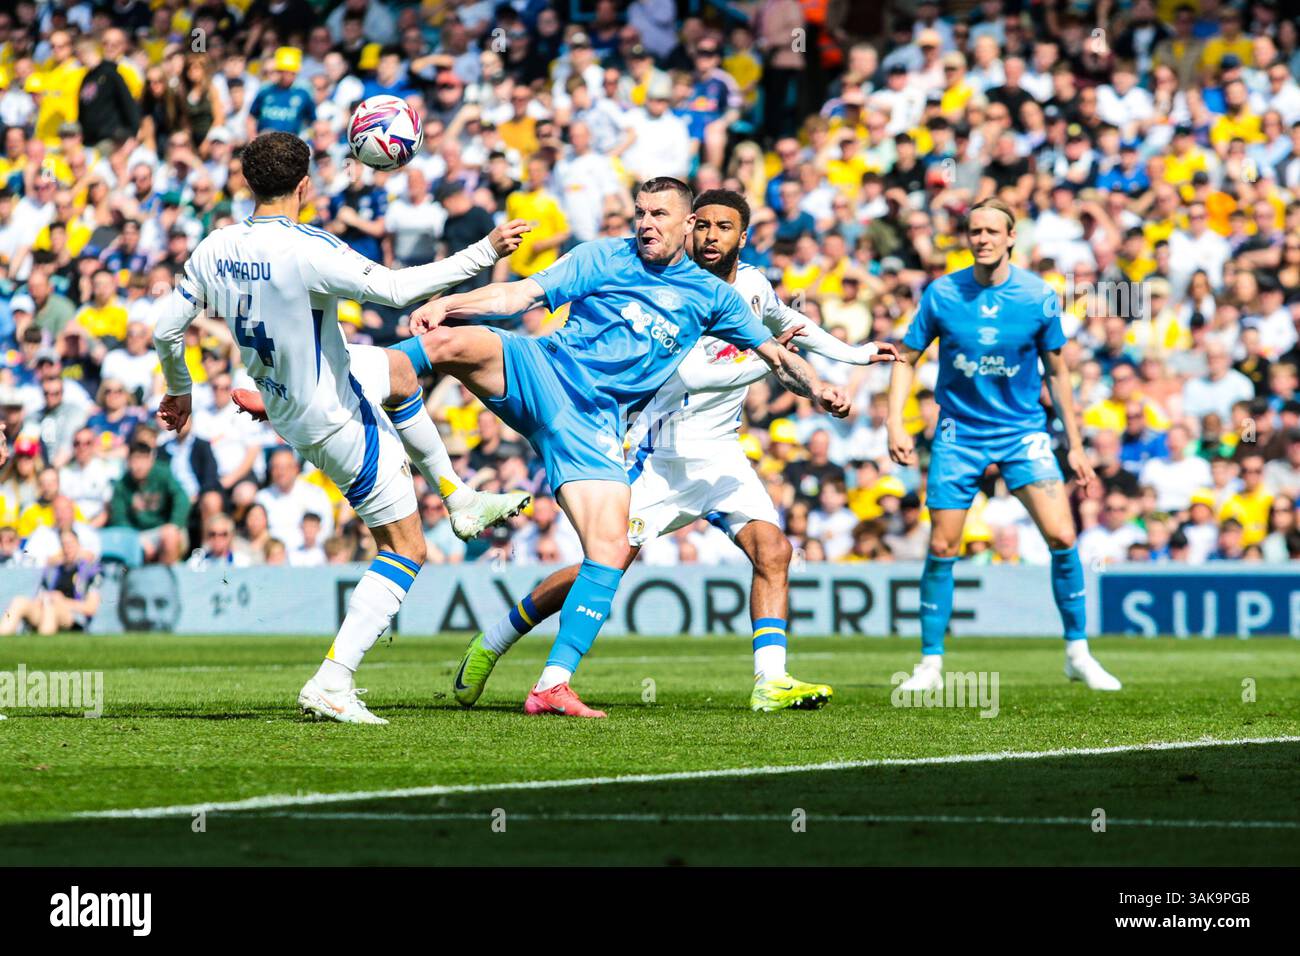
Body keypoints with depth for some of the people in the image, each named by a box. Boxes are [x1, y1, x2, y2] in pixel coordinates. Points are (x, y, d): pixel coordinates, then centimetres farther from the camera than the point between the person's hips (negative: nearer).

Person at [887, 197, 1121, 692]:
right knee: (941, 549, -3)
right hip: (960, 433, 0)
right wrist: (895, 423, -7)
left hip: (1023, 430, 0)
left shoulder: (1039, 296, -5)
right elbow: (906, 358, 6)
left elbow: (1056, 371, 6)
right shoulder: (942, 294, -5)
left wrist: (1075, 446, 6)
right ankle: (930, 663, 12)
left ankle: (1077, 652, 1)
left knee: (1061, 537, -14)